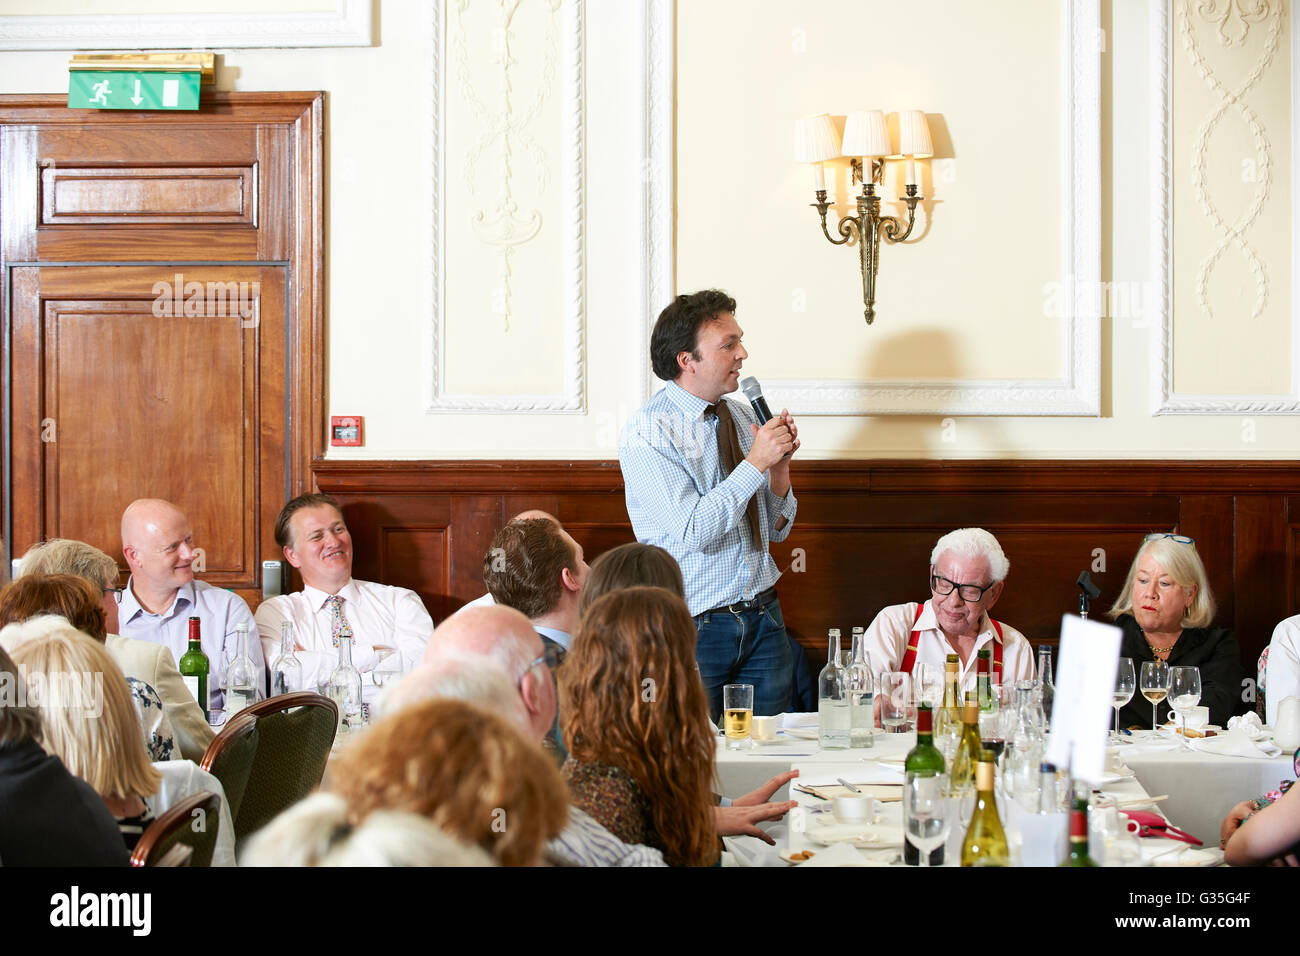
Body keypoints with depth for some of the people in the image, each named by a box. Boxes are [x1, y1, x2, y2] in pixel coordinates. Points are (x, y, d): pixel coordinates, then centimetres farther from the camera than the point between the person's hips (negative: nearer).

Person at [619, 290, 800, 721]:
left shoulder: (743, 417, 8)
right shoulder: (646, 431, -11)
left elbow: (776, 529, 13)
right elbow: (693, 531, -21)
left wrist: (780, 466, -5)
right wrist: (755, 462, -18)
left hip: (763, 618, 6)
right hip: (695, 625, -5)